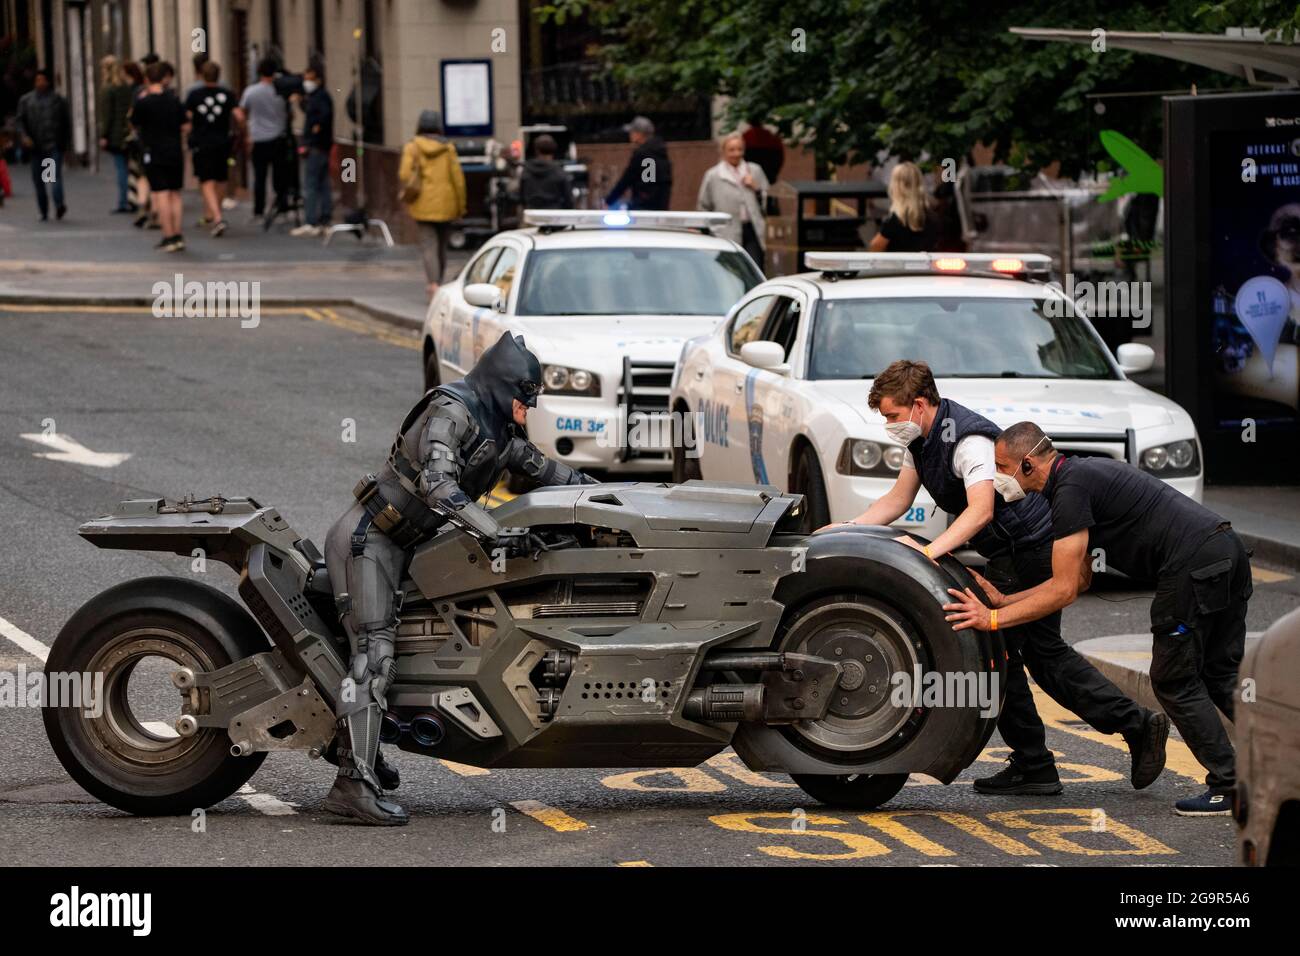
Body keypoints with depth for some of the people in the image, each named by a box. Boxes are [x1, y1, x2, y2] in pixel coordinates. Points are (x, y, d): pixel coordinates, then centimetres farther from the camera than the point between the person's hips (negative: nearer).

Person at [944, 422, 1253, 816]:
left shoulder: (1071, 491, -10)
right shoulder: (1082, 474, 22)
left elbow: (1064, 590, -10)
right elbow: (1079, 580, 25)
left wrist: (993, 618, -6)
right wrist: (1005, 600, 23)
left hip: (1195, 566, -10)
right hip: (1226, 547, 10)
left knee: (1174, 682, 1)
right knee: (1221, 678, 16)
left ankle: (1228, 788, 3)